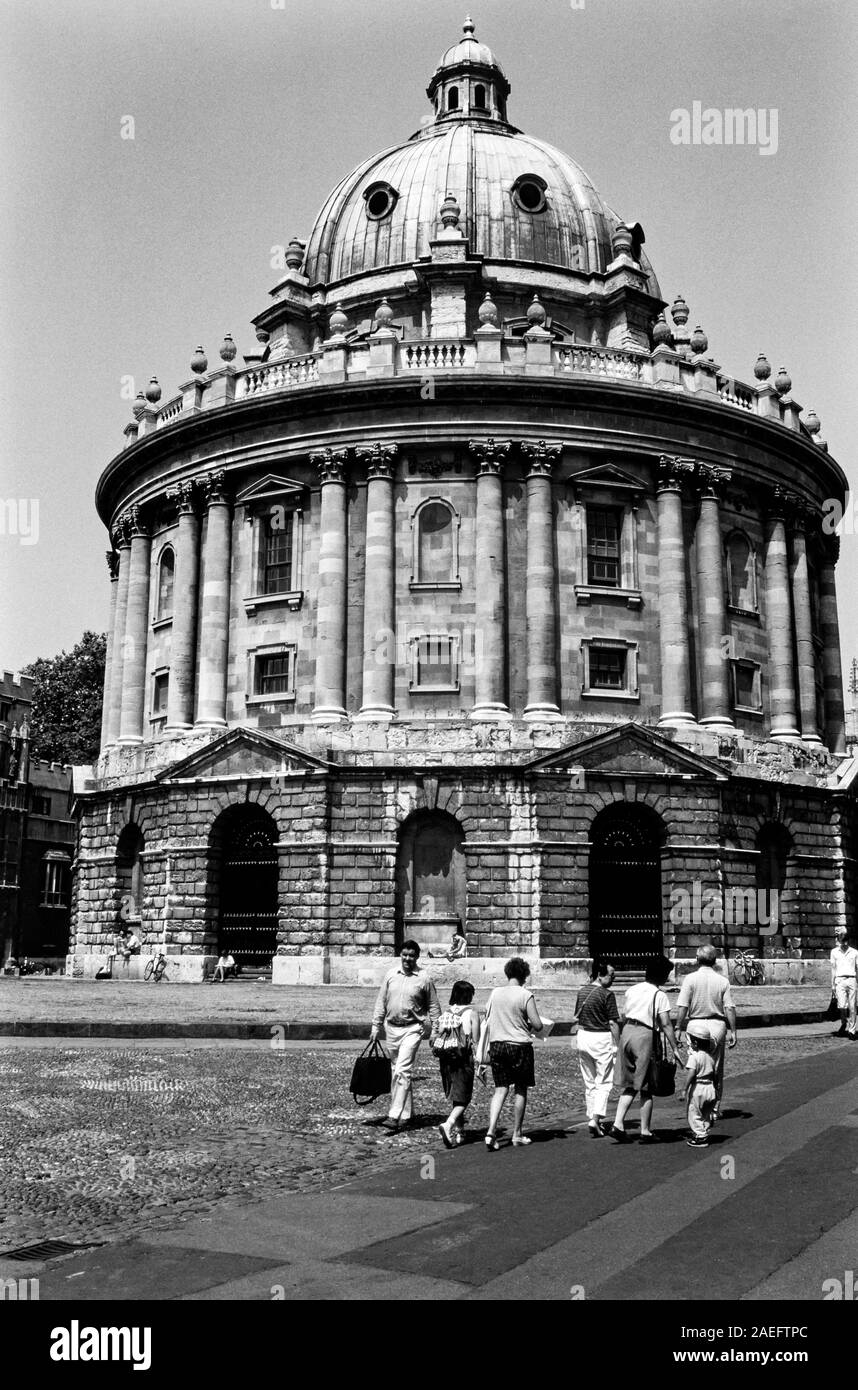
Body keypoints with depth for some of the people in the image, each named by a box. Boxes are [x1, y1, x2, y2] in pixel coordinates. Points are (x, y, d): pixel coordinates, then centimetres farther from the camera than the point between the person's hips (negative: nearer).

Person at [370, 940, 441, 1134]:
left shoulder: (424, 979, -5)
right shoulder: (390, 975, 5)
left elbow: (433, 1007, 2)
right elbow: (381, 1001, 11)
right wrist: (376, 1025, 7)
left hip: (412, 1029, -5)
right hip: (391, 1028, 5)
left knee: (402, 1070, -15)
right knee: (398, 1071, 11)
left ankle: (394, 1116, -17)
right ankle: (407, 1113, 23)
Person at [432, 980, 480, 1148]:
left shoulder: (445, 1013, 7)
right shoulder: (471, 1013, -4)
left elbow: (432, 1041, 3)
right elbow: (476, 1042, -7)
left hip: (445, 1061, 5)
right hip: (464, 1060, -5)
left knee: (454, 1098, 18)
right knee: (462, 1099, -1)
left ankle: (459, 1132, 24)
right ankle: (448, 1124, -24)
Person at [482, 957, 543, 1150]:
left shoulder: (495, 993, 3)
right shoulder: (526, 995, -10)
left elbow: (487, 1022, 8)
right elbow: (538, 1025, -13)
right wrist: (530, 1027, 9)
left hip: (496, 1045, 4)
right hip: (519, 1045, -4)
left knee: (501, 1089, 6)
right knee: (521, 1090, 11)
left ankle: (491, 1132, -9)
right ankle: (517, 1135, 16)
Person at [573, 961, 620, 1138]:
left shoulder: (582, 991, 7)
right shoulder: (606, 994, -13)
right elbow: (613, 1023, -13)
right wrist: (617, 1045, -7)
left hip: (583, 1037, 6)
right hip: (602, 1038, -6)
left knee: (589, 1082, 15)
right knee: (604, 1082, 0)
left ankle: (592, 1119, 19)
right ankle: (596, 1119, -12)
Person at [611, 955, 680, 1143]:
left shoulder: (631, 990, 14)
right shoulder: (659, 995, -3)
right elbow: (666, 1024, -8)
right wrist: (675, 1048, -6)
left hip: (626, 1032, 5)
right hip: (644, 1035, -5)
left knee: (630, 1085, 13)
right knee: (645, 1086, 4)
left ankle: (618, 1124, 2)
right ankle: (645, 1131, 9)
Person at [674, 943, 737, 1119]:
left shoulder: (690, 979, -5)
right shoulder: (723, 981, 2)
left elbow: (682, 1007, -8)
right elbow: (730, 1008, -1)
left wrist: (678, 1028, -1)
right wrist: (732, 1031, 5)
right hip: (718, 1025, 2)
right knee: (717, 1070, 12)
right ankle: (715, 1109, 18)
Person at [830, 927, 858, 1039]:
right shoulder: (834, 952, 10)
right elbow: (833, 969, 12)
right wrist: (833, 984, 8)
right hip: (840, 980, 0)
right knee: (842, 1006, -13)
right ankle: (843, 1023, 14)